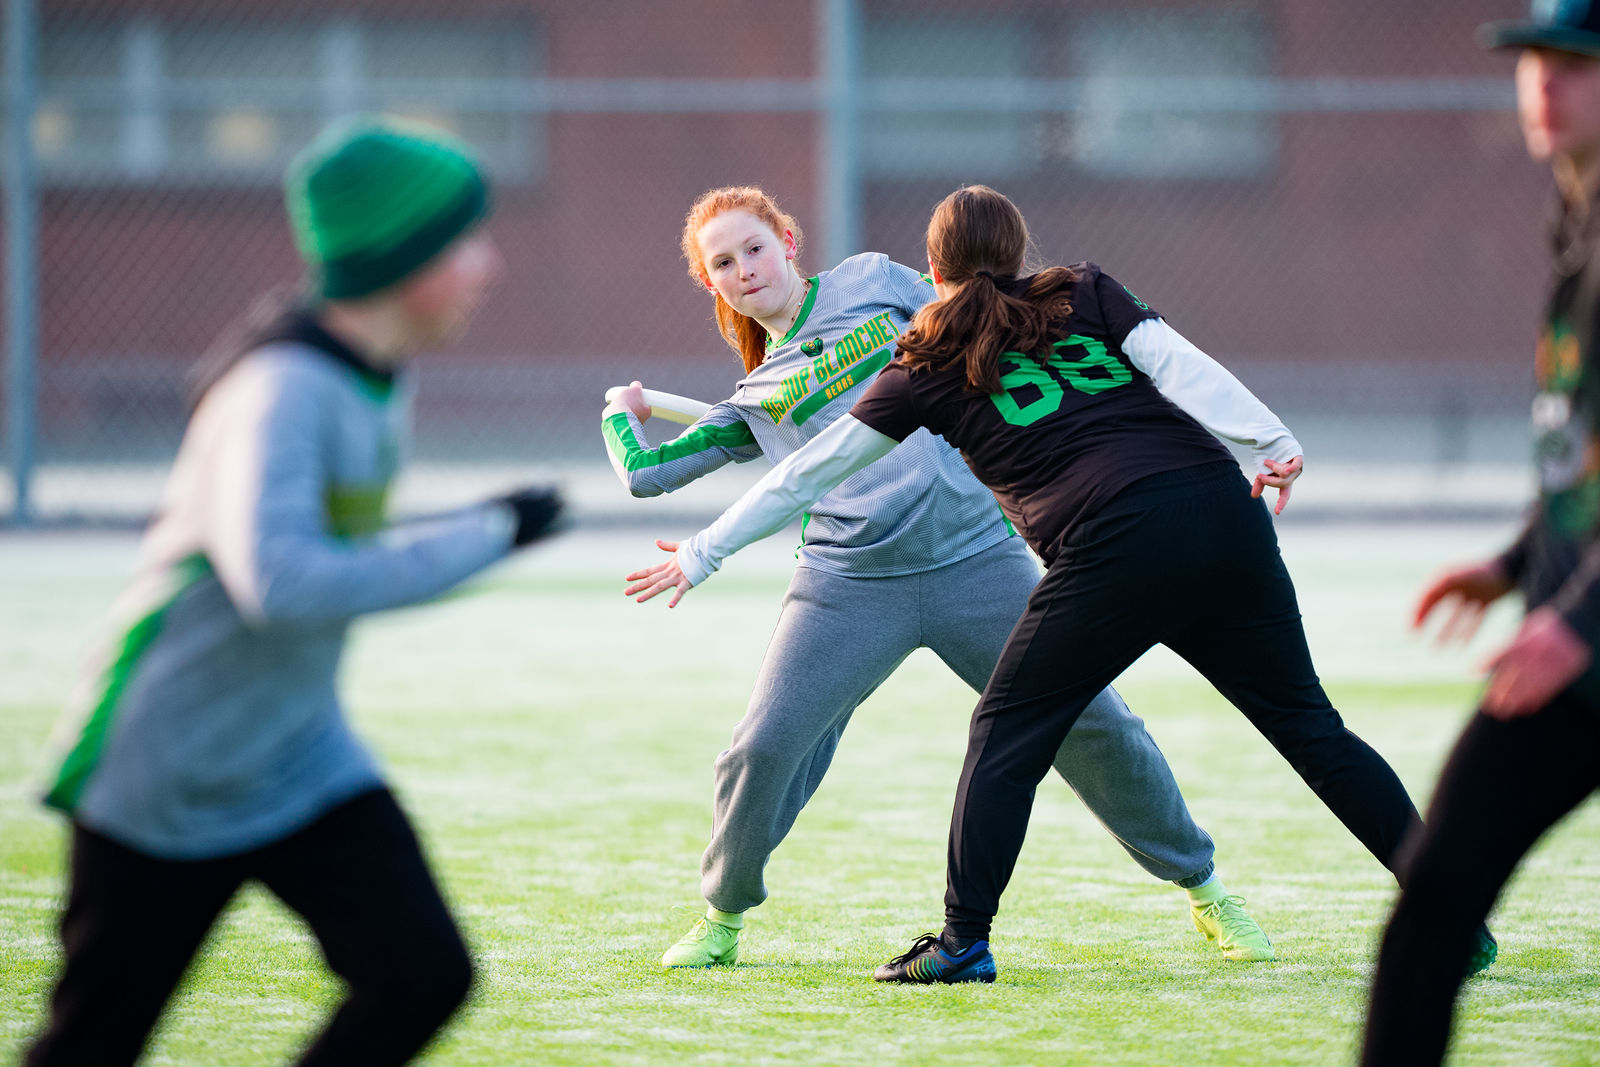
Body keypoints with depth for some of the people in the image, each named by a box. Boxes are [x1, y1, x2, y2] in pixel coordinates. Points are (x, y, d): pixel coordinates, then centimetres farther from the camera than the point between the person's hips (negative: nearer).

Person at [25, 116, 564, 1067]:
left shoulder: (380, 372, 1)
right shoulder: (287, 388, -26)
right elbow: (280, 582, -40)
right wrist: (486, 535, -34)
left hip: (301, 762, 8)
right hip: (164, 781, -7)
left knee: (423, 977, -9)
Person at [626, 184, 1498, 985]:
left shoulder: (929, 366, 15)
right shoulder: (1086, 295, 22)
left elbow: (808, 472, 19)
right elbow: (1180, 366, 5)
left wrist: (701, 555, 26)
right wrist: (1272, 442, -4)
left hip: (1115, 547, -4)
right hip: (1221, 508, 4)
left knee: (1007, 733, 12)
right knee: (1309, 726, 11)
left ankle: (965, 939, 5)